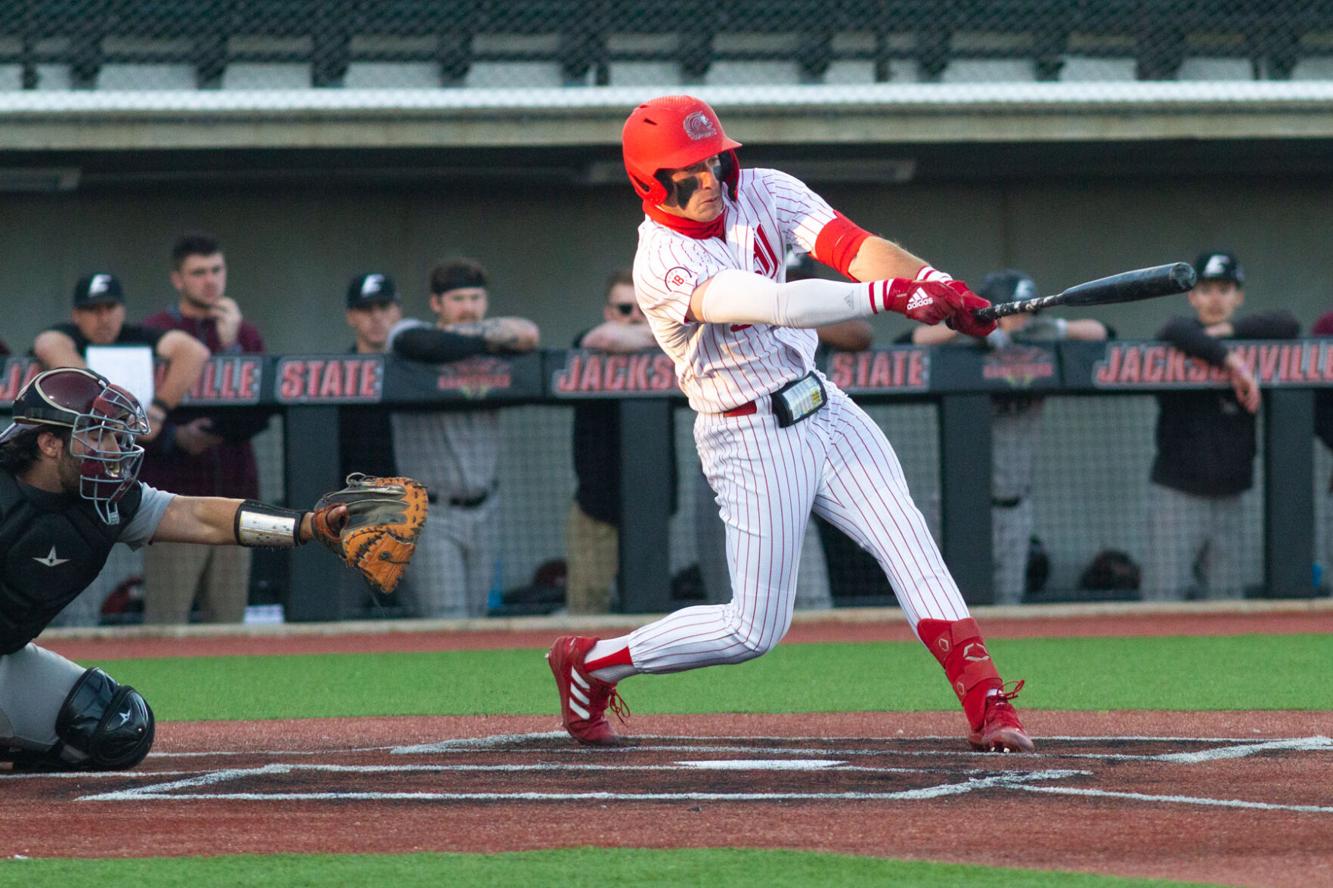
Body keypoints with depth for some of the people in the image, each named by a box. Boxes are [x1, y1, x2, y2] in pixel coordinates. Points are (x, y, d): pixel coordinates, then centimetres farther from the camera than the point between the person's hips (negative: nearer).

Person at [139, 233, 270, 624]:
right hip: (176, 497, -4)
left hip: (234, 497, 4)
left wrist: (232, 349, -7)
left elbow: (257, 418, 2)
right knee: (166, 623, -9)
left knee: (229, 622, 4)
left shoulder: (246, 335, 14)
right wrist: (175, 437, -19)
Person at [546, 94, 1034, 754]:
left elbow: (852, 246, -17)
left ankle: (986, 704, -12)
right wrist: (890, 295, -43)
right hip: (752, 440, -6)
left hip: (822, 408, 6)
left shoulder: (762, 193, -3)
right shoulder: (663, 265, -22)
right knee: (755, 629, -2)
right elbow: (780, 306, -36)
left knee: (907, 542, -10)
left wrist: (938, 285, -35)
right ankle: (590, 662, 17)